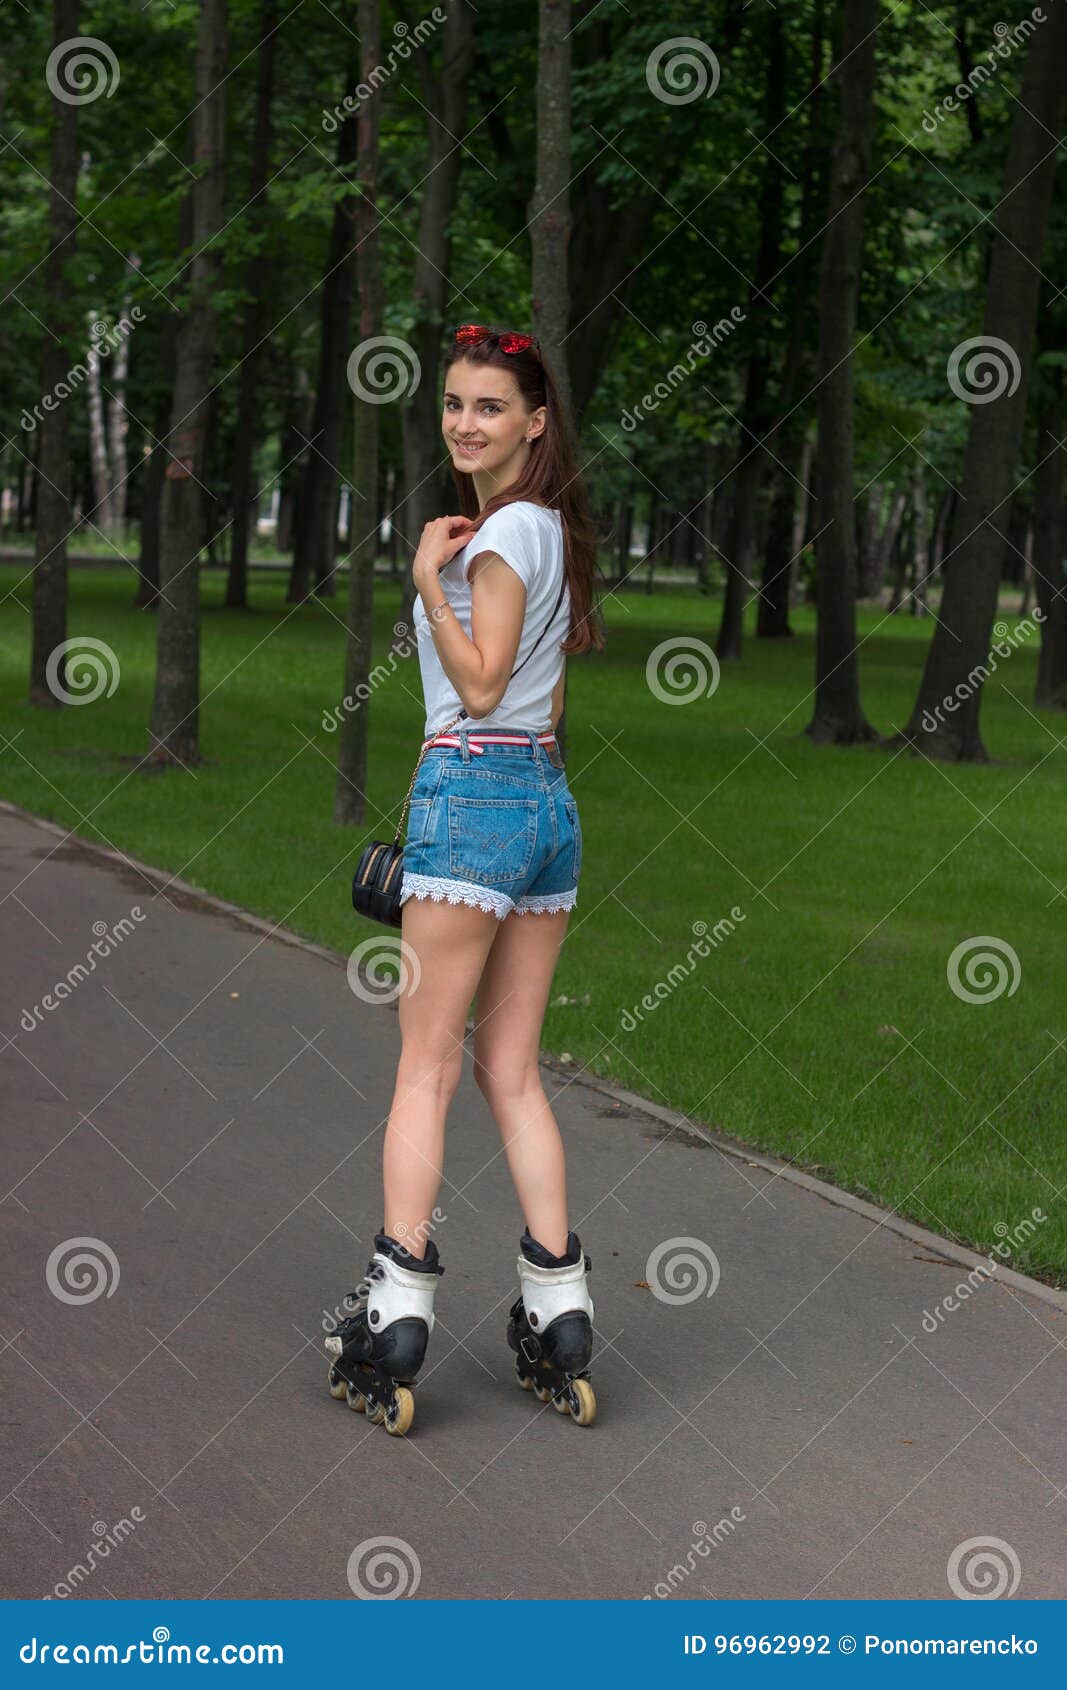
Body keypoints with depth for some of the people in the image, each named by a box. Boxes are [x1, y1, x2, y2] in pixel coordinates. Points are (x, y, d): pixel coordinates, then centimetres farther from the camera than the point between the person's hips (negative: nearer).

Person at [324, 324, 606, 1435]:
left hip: (475, 792, -9)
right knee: (511, 1073, 8)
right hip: (548, 798, 9)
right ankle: (559, 1320, 5)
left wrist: (429, 581, -13)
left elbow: (481, 686, -12)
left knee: (426, 1066, -6)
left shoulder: (504, 530, -9)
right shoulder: (550, 528, 19)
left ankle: (394, 1312, -6)